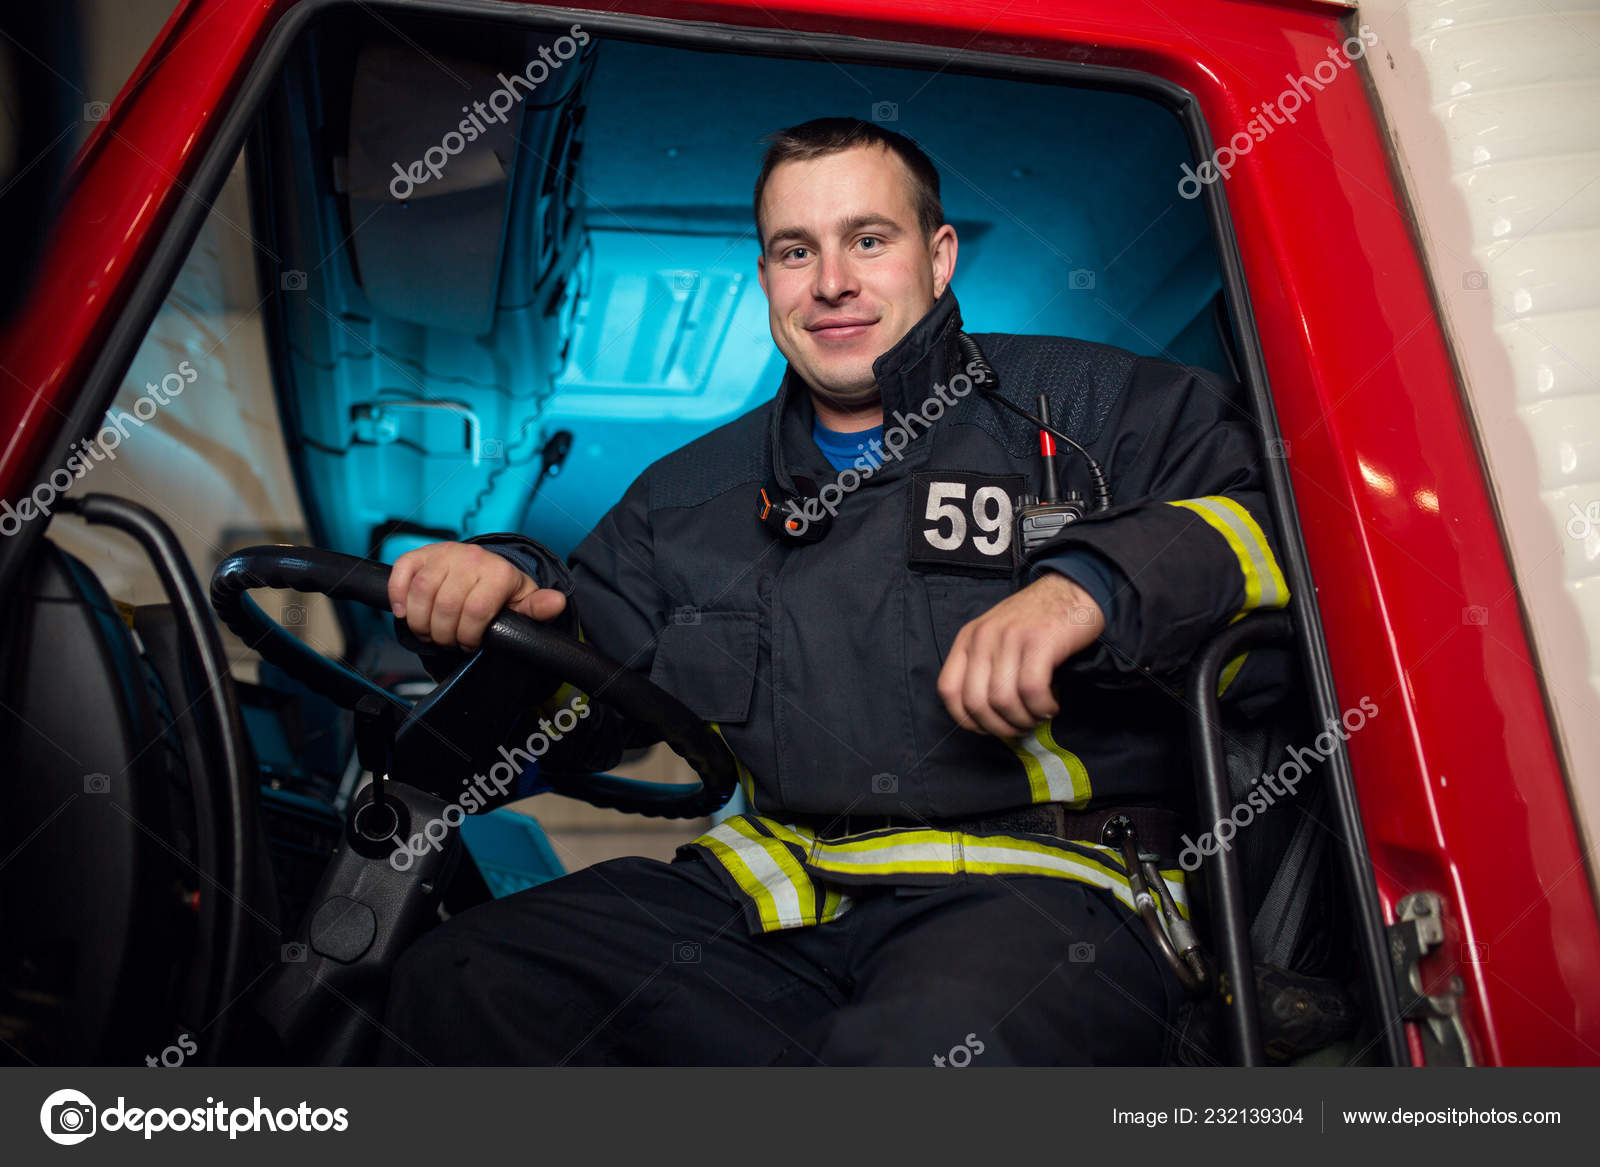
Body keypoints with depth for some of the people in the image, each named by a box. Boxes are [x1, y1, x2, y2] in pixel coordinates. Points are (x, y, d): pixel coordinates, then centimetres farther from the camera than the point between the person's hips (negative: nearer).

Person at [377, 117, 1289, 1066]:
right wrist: (513, 594, 0)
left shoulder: (1078, 409, 5)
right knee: (455, 987, -10)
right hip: (782, 889, 5)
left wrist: (1091, 585, -22)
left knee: (917, 1051, -37)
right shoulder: (693, 494, 18)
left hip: (1039, 885, -4)